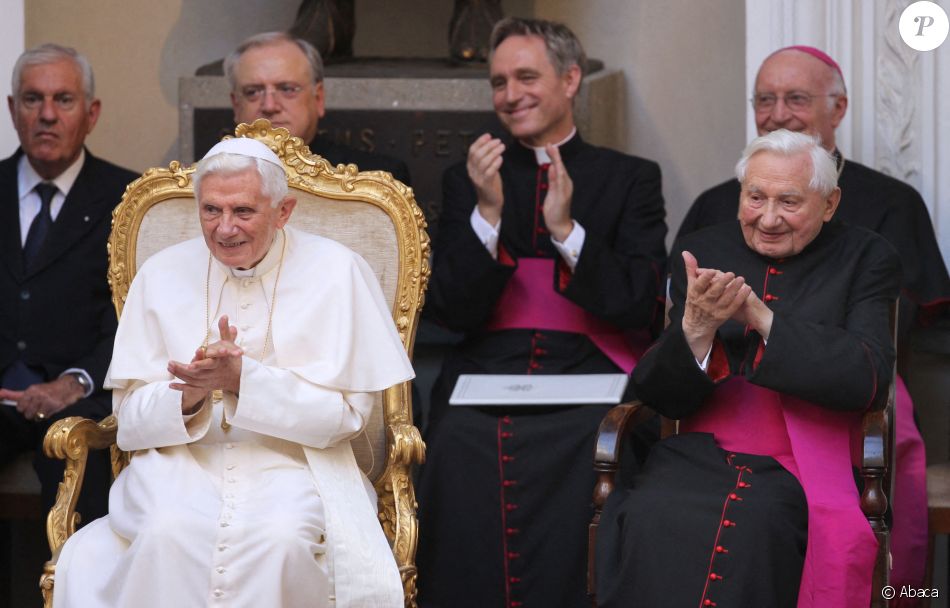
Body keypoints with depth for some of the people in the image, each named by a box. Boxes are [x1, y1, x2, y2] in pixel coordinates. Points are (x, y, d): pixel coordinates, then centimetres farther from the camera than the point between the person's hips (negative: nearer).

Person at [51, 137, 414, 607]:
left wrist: (243, 378, -18)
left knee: (278, 538, -35)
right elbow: (130, 419, 4)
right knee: (169, 533, -32)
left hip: (293, 463, -1)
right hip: (181, 461, 2)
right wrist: (190, 395, -19)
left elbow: (346, 412, -4)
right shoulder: (162, 274, 7)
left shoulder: (336, 272, 0)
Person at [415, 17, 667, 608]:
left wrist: (566, 230, -9)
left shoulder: (631, 178, 14)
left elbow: (643, 305, 2)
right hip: (486, 380, 2)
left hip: (588, 380, -2)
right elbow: (453, 309, 7)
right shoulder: (467, 180, 18)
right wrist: (489, 211, -5)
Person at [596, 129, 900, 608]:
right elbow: (660, 396, 7)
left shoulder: (865, 260, 9)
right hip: (704, 456, 2)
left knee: (753, 524, -35)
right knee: (650, 520, -32)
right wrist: (696, 327, -15)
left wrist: (763, 318, -15)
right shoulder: (701, 254, 13)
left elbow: (868, 380, -8)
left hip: (806, 465, -2)